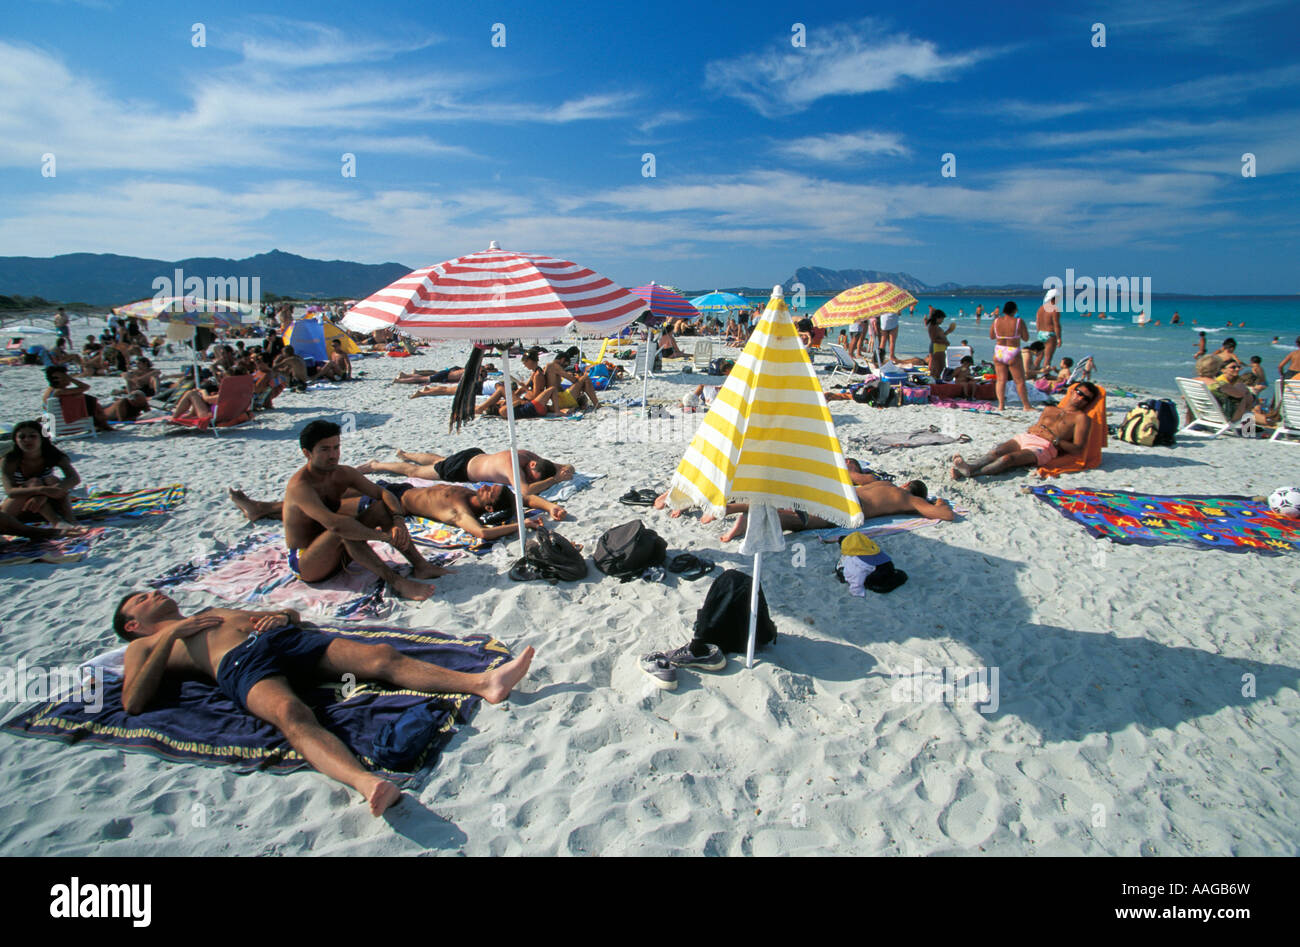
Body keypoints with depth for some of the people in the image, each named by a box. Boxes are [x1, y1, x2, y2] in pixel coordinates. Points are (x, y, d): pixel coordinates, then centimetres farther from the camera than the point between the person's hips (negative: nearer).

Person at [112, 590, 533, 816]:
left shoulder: (219, 611, 41)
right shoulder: (143, 647, 27)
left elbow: (294, 615, 36)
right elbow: (133, 703, 5)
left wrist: (281, 616, 12)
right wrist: (171, 634, 3)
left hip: (288, 640, 6)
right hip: (241, 666, -5)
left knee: (382, 656, -19)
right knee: (293, 715, -39)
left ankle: (483, 682, -34)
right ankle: (365, 783, -65)